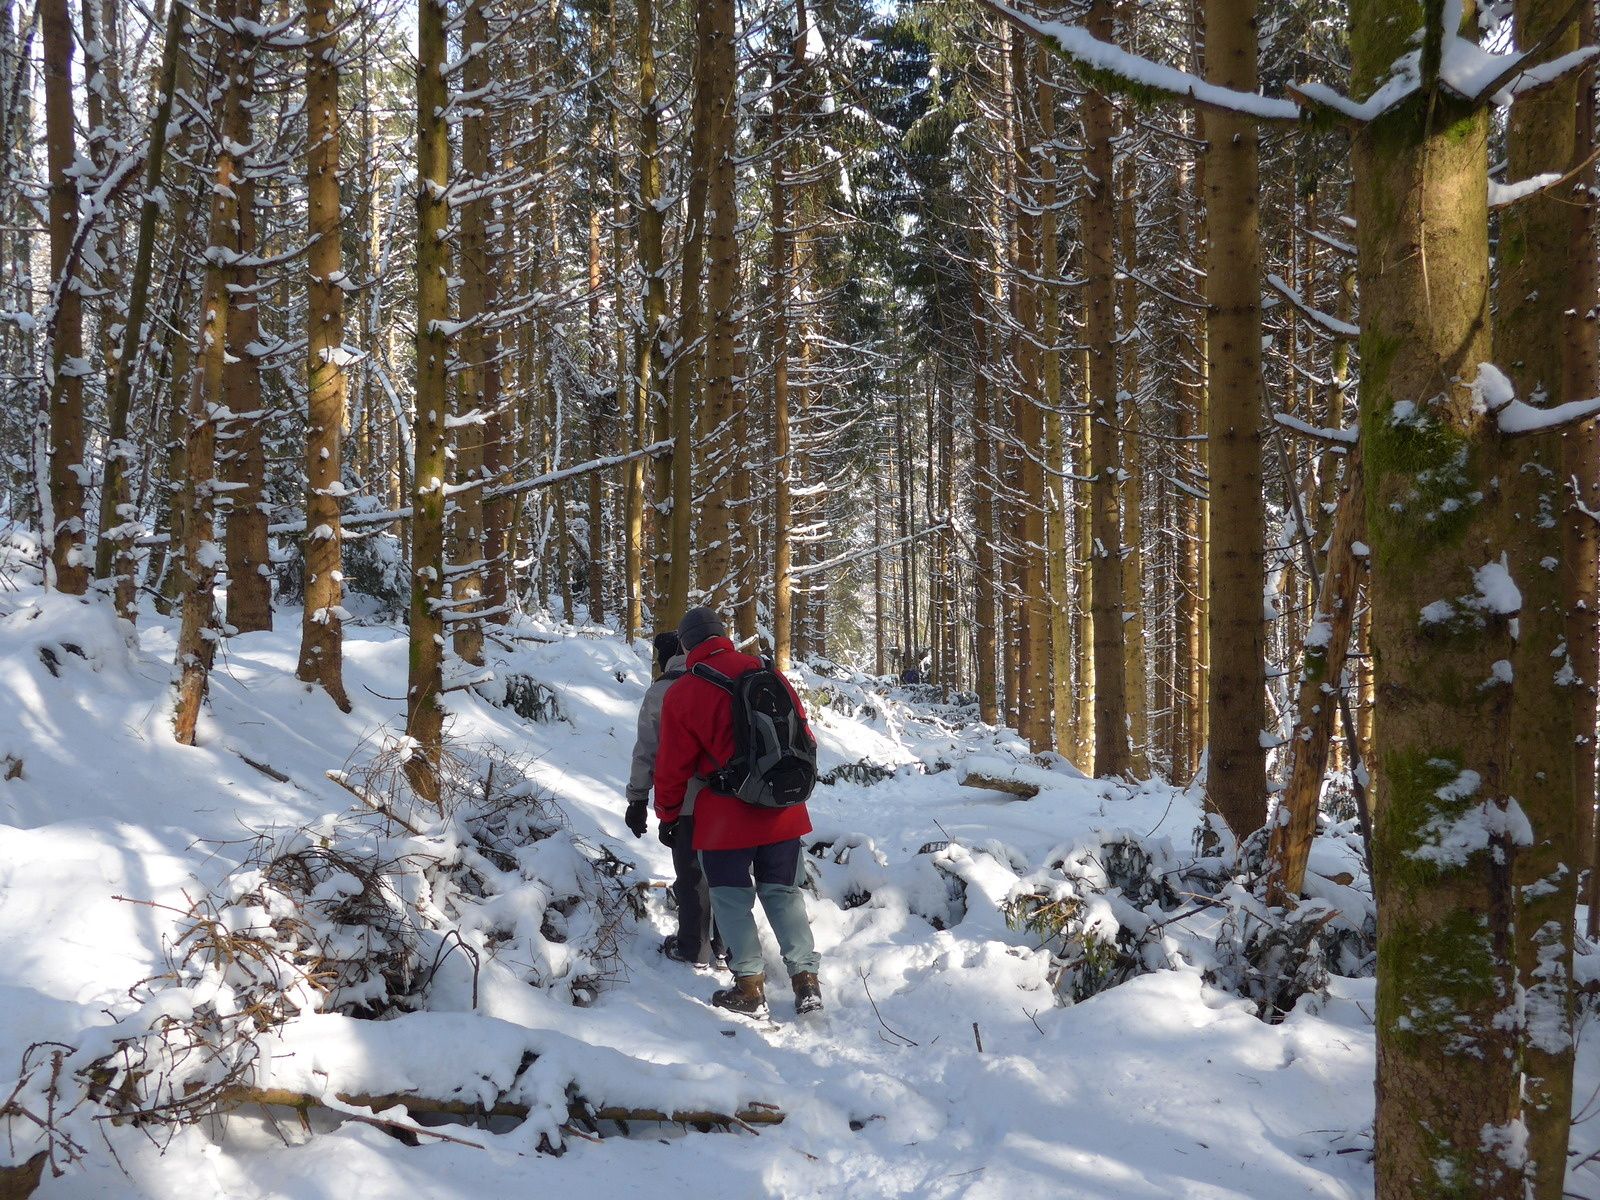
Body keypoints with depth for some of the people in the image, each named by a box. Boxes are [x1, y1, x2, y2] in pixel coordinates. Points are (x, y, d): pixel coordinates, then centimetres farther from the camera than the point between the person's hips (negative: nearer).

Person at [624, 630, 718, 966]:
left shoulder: (660, 692, -5)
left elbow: (647, 751, -5)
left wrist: (638, 800, 2)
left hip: (685, 803, -3)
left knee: (692, 876, 6)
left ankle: (693, 948, 14)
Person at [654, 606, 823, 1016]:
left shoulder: (682, 694, -10)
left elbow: (673, 764, -5)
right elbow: (802, 735, 9)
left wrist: (668, 814, 9)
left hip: (725, 818, -4)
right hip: (783, 812, 4)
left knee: (732, 897, 9)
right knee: (783, 892, 14)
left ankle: (750, 986, 7)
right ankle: (805, 979, 9)